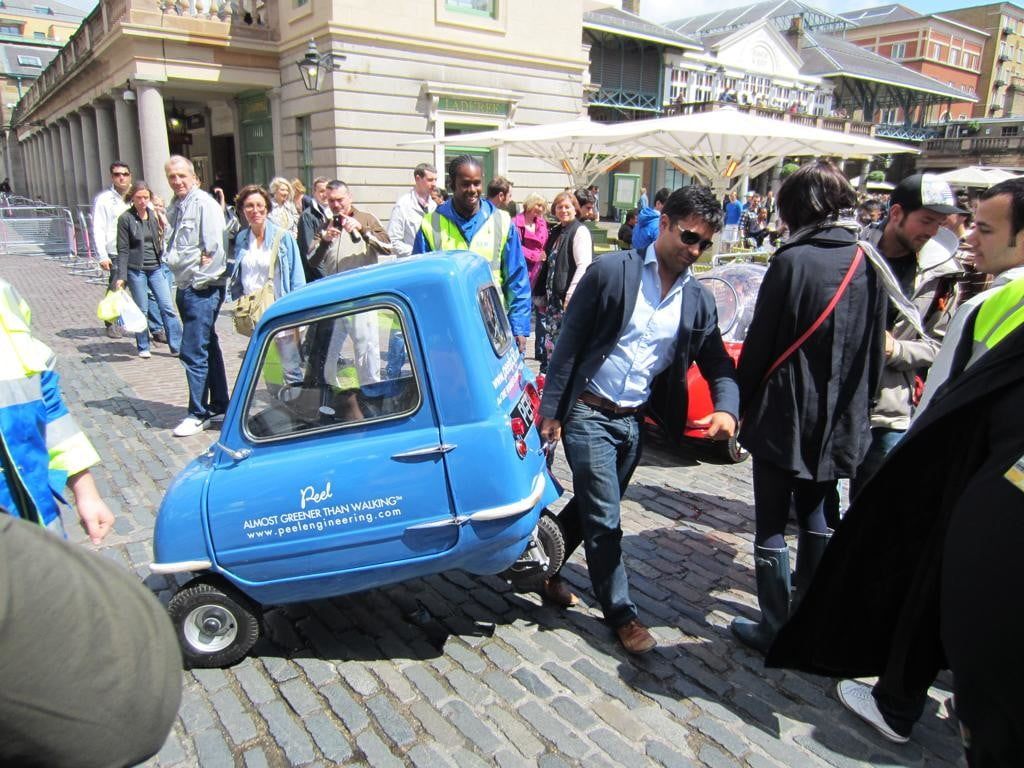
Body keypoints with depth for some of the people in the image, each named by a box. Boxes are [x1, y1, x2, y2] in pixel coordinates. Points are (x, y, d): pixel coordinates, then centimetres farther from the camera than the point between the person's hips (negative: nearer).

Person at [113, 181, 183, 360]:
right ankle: (143, 347, 17)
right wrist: (121, 276, -11)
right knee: (141, 310, 4)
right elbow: (123, 250, -7)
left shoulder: (155, 215, 7)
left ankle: (177, 346, 0)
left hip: (156, 268, 3)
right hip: (136, 270, -3)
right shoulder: (125, 219, -5)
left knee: (168, 307, -3)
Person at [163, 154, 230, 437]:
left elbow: (214, 249, -20)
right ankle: (219, 405, 27)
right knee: (208, 349, 16)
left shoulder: (204, 204, -13)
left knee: (193, 353, -6)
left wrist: (199, 282, -15)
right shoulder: (173, 207, 13)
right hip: (184, 287, 9)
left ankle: (198, 413, 6)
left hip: (202, 289, -9)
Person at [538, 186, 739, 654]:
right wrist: (551, 410, -10)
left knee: (592, 506, 17)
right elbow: (569, 343, -9)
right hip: (588, 415, -5)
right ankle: (620, 613, 20)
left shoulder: (698, 301, 2)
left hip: (633, 421, 5)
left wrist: (726, 408, -17)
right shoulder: (612, 271, -11)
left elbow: (718, 363, 5)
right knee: (604, 518, 1)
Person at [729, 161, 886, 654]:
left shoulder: (792, 261, -16)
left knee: (772, 525, 6)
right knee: (815, 519, 21)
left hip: (783, 416, -6)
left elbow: (759, 345, -13)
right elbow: (875, 351, 10)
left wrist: (741, 401, -1)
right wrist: (856, 406, 20)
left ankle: (774, 628, 15)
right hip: (840, 420, 6)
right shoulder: (870, 265, 2)